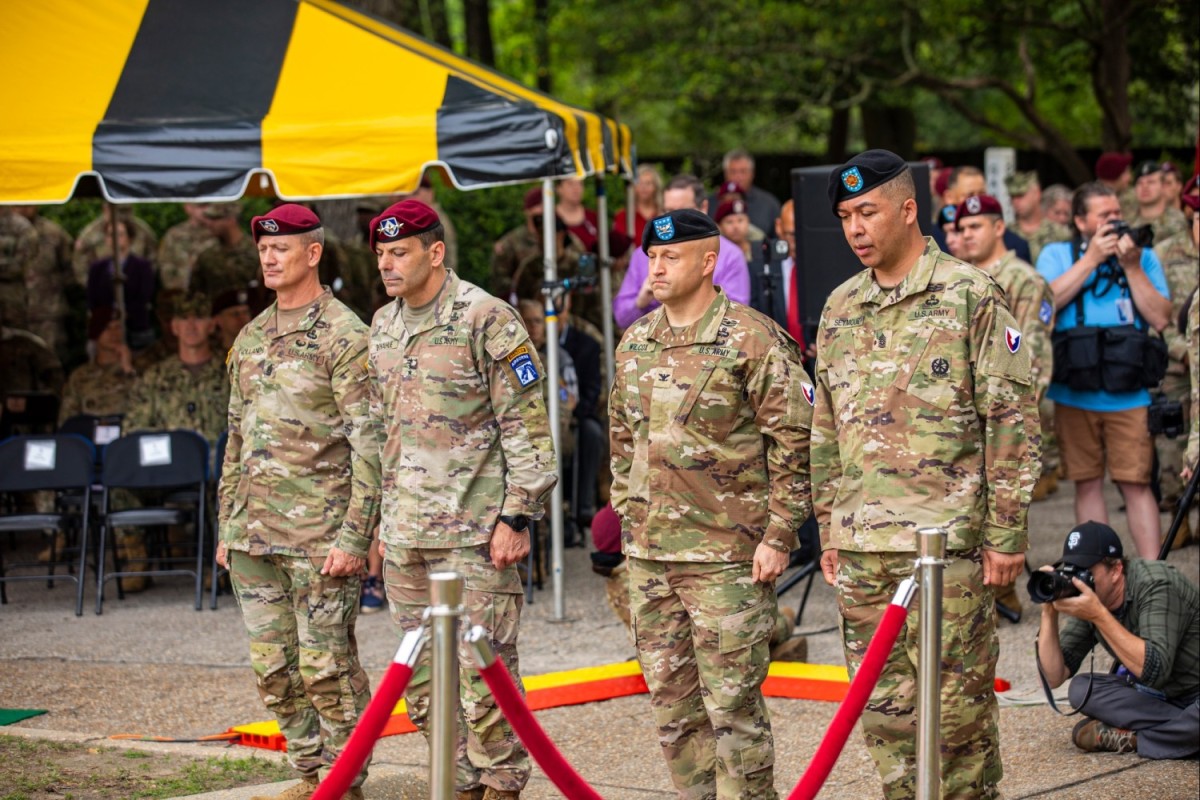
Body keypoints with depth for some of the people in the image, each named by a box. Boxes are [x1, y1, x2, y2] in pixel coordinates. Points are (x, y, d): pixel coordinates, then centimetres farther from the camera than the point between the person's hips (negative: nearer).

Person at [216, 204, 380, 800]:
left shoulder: (344, 336, -7)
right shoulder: (250, 339, 15)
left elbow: (369, 444, -12)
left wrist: (354, 536, -17)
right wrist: (227, 527, 17)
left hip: (319, 535, -7)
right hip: (254, 535, 7)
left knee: (326, 667, -4)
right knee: (274, 668, 9)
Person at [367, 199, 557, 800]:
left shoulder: (486, 319, -9)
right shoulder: (382, 327, 14)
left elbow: (527, 427, -10)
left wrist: (516, 517, -13)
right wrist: (381, 518, 20)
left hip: (474, 532, -7)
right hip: (404, 535, 7)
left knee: (481, 670, -5)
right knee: (423, 680, 10)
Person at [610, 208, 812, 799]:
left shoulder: (753, 340, -9)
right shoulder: (635, 343, 12)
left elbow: (792, 442, -9)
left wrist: (779, 535, -12)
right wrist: (626, 513, 18)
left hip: (727, 555, -7)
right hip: (648, 555, 7)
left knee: (731, 702, -4)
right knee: (672, 702, 12)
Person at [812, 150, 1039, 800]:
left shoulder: (970, 296, -4)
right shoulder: (840, 309, 14)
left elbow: (1012, 421, -6)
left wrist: (1006, 534, -9)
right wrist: (829, 532, 16)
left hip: (947, 542, -6)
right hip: (861, 546, 6)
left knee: (957, 704, -1)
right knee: (885, 709, 9)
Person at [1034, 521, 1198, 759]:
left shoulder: (1154, 584, -23)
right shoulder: (1085, 598, -5)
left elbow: (1155, 671, -34)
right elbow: (1054, 678, -6)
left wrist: (1098, 615, -34)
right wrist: (1049, 613, -18)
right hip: (1160, 695, 8)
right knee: (1081, 690, -13)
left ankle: (1132, 739, -17)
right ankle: (1179, 731, -17)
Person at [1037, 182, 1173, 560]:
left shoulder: (1143, 257, 8)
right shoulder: (1057, 255, 8)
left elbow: (1160, 318, -1)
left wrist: (1132, 268, -8)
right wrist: (1092, 258, -10)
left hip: (1128, 394, -1)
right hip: (1074, 393, 1)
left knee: (1136, 483, -6)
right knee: (1087, 484, 7)